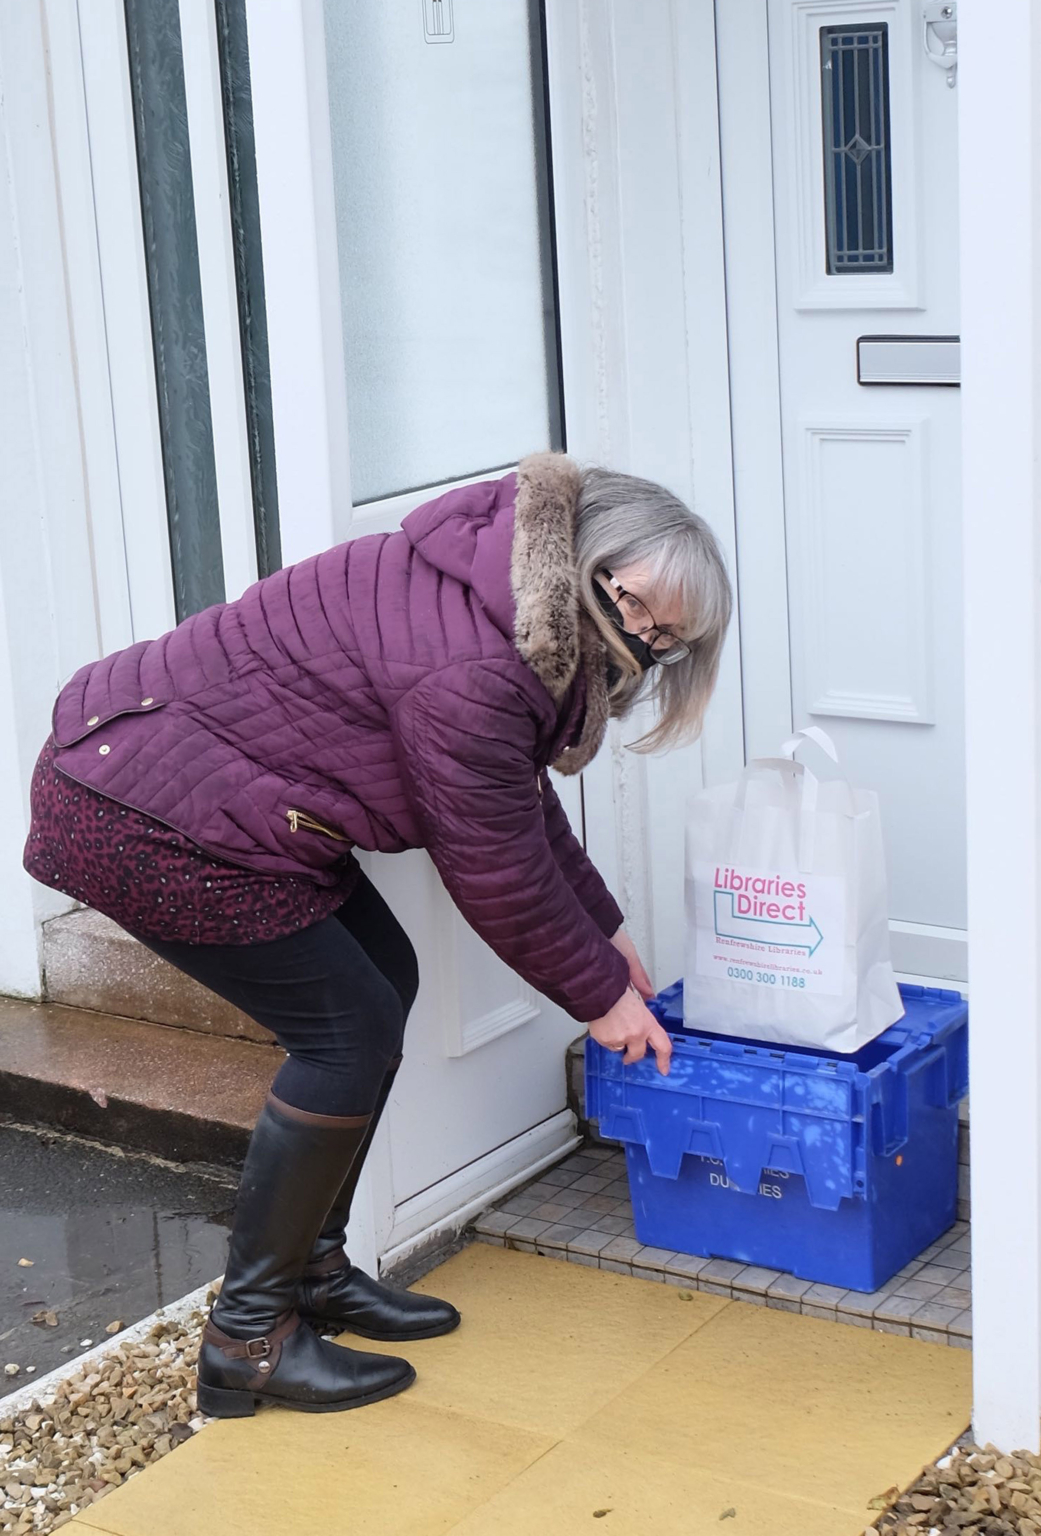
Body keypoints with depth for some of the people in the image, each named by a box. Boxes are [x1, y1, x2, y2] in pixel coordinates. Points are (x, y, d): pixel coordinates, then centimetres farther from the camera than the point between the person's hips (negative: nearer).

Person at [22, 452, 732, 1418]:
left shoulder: (510, 607, 4)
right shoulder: (466, 670, -28)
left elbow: (522, 807, 18)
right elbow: (496, 871, -16)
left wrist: (603, 933, 22)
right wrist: (600, 995, -1)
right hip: (138, 819, -11)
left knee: (383, 983, 13)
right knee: (347, 1034, -6)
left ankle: (311, 1271, 25)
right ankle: (247, 1339, 6)